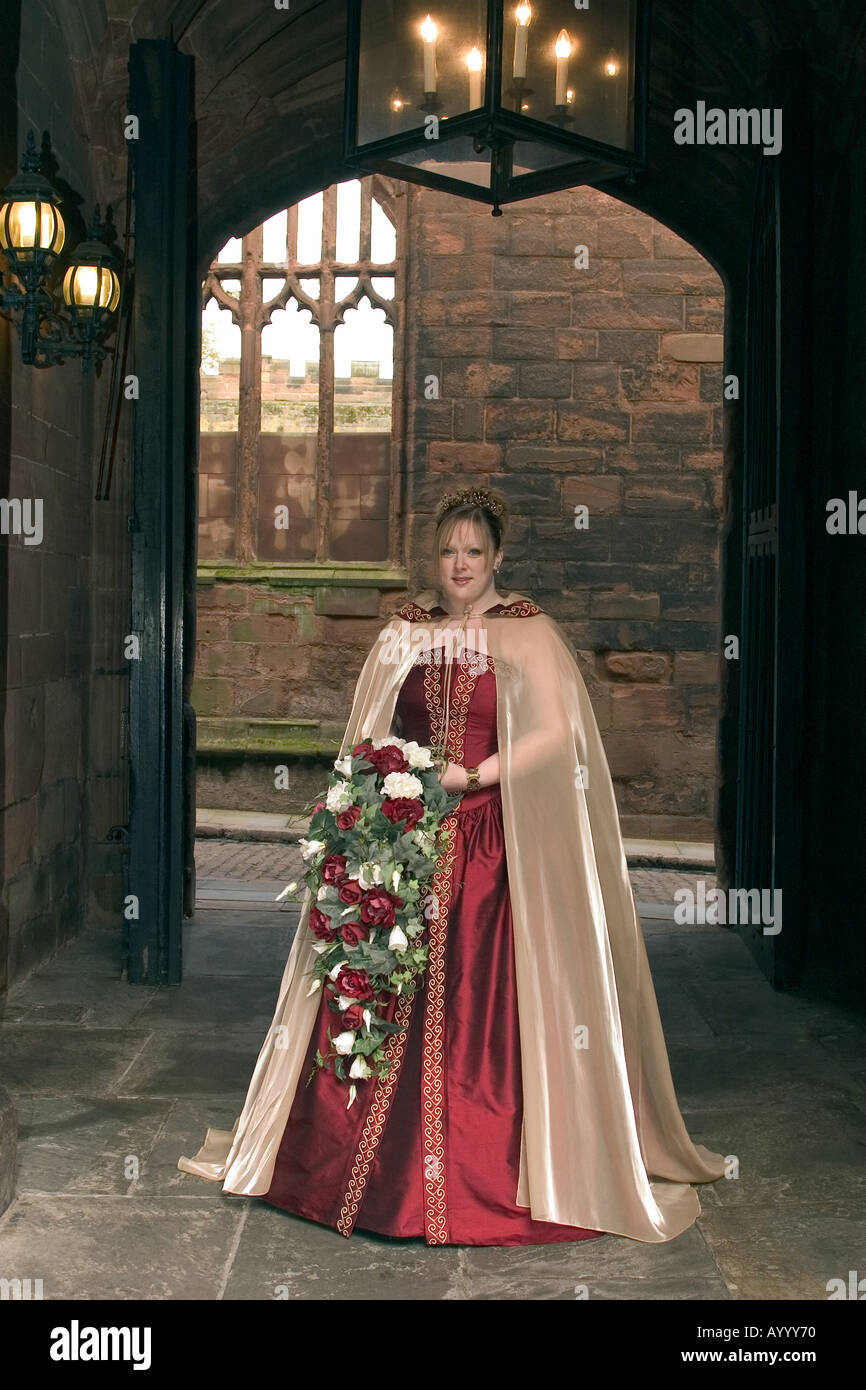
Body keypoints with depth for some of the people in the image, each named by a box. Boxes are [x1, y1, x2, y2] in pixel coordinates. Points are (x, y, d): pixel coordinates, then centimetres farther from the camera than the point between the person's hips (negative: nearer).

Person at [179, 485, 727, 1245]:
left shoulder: (529, 632, 0)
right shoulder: (404, 631, 13)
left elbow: (555, 733, -9)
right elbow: (368, 735, 15)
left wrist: (470, 776, -16)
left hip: (495, 845, -4)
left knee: (481, 1001, -6)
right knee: (386, 998, 1)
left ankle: (484, 1171, 6)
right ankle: (373, 1164, 13)